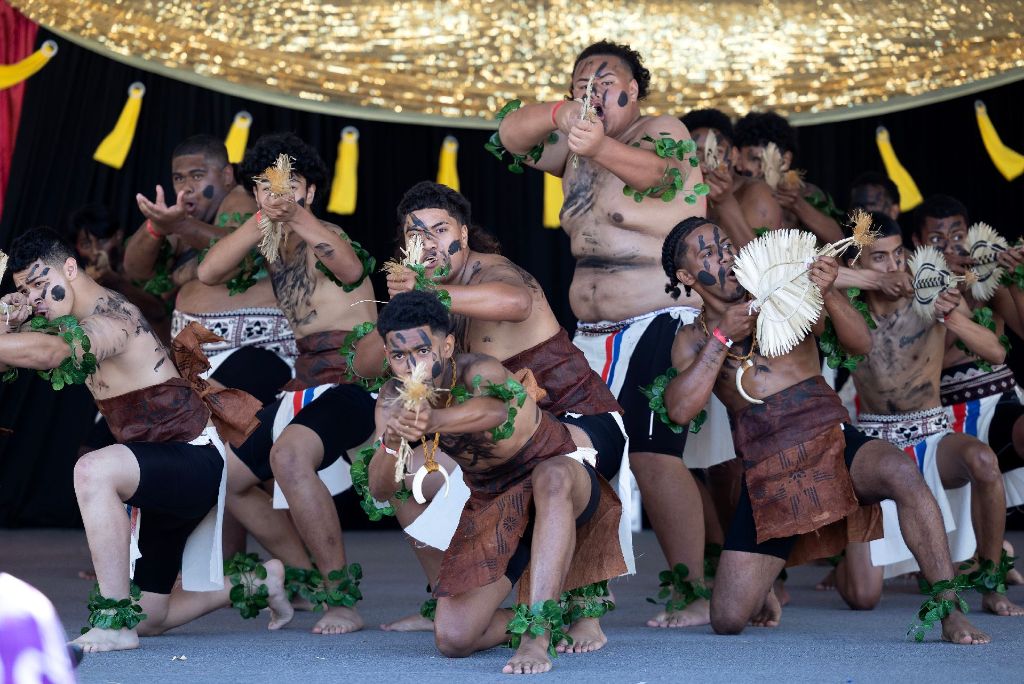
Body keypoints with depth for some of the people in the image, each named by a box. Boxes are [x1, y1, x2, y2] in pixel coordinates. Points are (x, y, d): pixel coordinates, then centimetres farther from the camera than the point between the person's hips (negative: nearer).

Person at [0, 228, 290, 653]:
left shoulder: (111, 318, -21)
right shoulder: (73, 321, 10)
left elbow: (47, 351, -42)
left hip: (194, 459, -10)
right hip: (163, 476, 11)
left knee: (94, 470, -39)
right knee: (149, 618, 17)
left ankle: (114, 623, -34)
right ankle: (258, 582, 40)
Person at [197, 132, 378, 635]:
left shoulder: (323, 236, -9)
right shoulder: (271, 244, 13)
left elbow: (351, 270, -35)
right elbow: (209, 272, -5)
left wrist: (295, 214, -48)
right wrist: (262, 220, -20)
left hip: (353, 382, -9)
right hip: (306, 383, 10)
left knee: (288, 454, -36)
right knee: (228, 478, 15)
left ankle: (344, 599, -28)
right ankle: (310, 579, 27)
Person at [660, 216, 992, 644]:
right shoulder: (693, 340, 8)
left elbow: (861, 343, -2)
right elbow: (680, 410, -9)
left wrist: (828, 294, -20)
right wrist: (722, 338, -13)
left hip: (835, 445, 0)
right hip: (769, 475, 1)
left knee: (901, 475, -36)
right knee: (727, 620, -9)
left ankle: (949, 610, -27)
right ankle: (761, 591, 29)